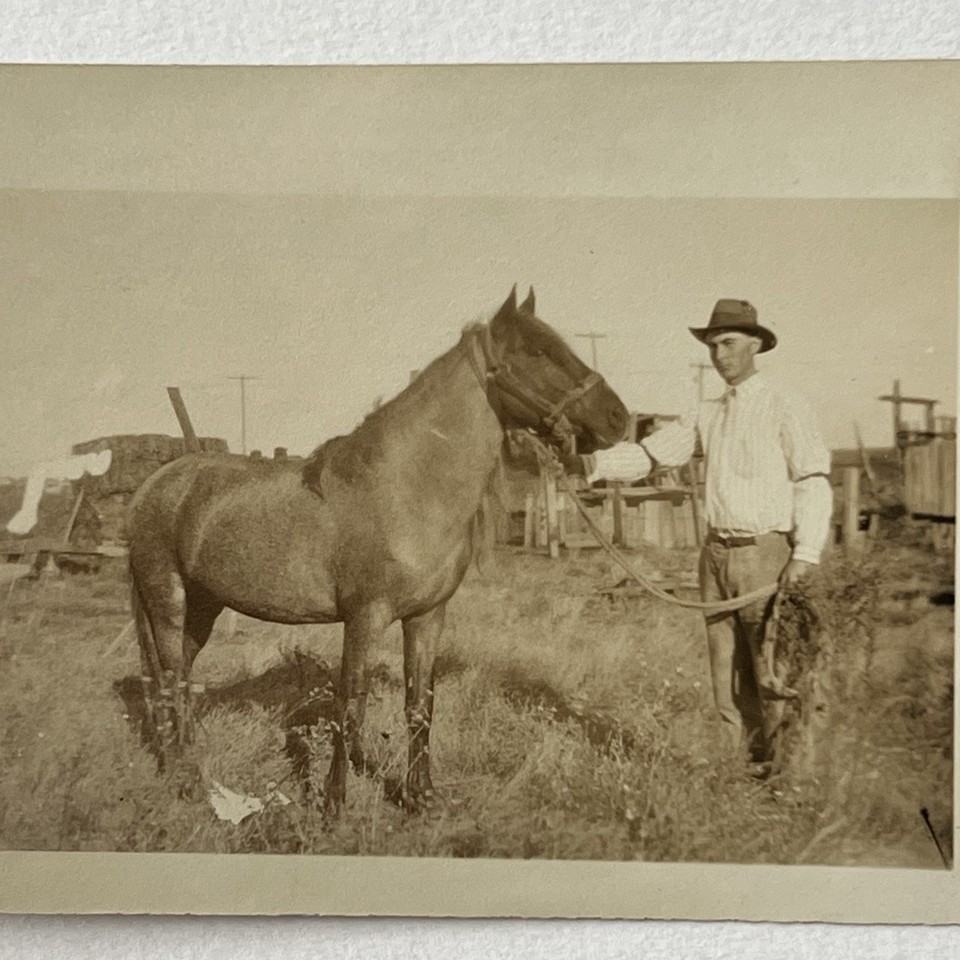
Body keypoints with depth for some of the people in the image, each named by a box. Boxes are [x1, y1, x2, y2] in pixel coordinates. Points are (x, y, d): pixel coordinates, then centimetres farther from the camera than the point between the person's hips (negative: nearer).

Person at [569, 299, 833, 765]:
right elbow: (649, 454, 7)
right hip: (716, 555, 6)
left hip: (765, 555, -6)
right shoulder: (707, 415, 12)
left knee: (773, 678, -3)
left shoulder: (786, 410, -4)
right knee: (728, 677, 11)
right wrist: (592, 462, -11)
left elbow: (813, 482, -9)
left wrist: (805, 555, -20)